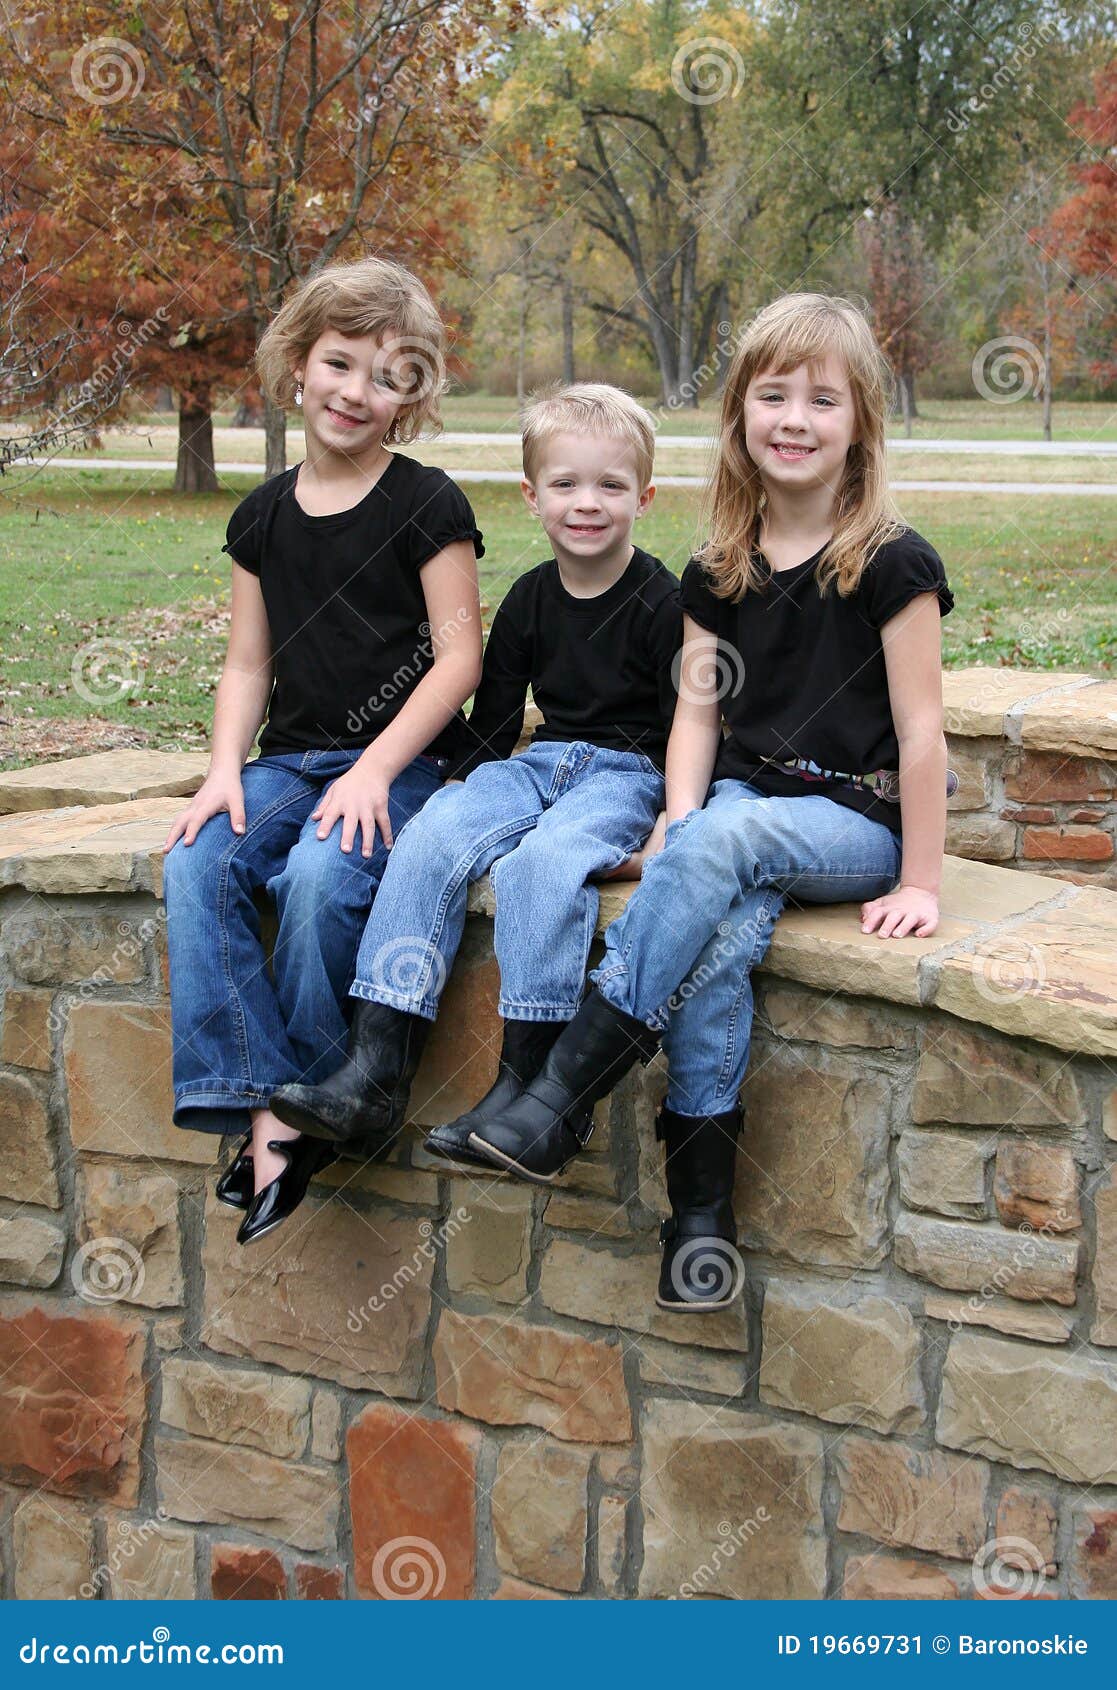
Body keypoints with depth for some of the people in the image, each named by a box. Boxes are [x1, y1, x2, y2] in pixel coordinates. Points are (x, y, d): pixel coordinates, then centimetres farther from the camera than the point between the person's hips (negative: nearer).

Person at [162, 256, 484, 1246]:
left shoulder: (428, 505, -3)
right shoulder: (263, 517, 12)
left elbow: (459, 655, -7)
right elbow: (249, 663, 15)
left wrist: (373, 772, -15)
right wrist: (226, 767, -3)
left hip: (399, 763, -5)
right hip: (290, 757, 5)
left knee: (321, 877, -32)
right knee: (196, 864, -23)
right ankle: (260, 1102, -26)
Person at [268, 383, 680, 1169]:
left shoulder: (663, 602, -5)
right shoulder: (529, 599, 11)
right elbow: (493, 717, 18)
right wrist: (463, 792, 7)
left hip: (627, 772, -5)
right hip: (540, 761, 5)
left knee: (544, 858, -36)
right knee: (431, 836, -22)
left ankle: (524, 1080, -34)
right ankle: (376, 1071, -28)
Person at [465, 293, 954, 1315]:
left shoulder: (892, 565, -7)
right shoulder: (718, 576, 8)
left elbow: (919, 730, -8)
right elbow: (697, 711, 6)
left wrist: (918, 883, -10)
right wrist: (679, 827, -11)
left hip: (858, 821, -4)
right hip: (744, 813, 4)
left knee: (726, 834, -34)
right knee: (723, 930, -30)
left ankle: (566, 1091, -33)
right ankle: (702, 1196, -27)